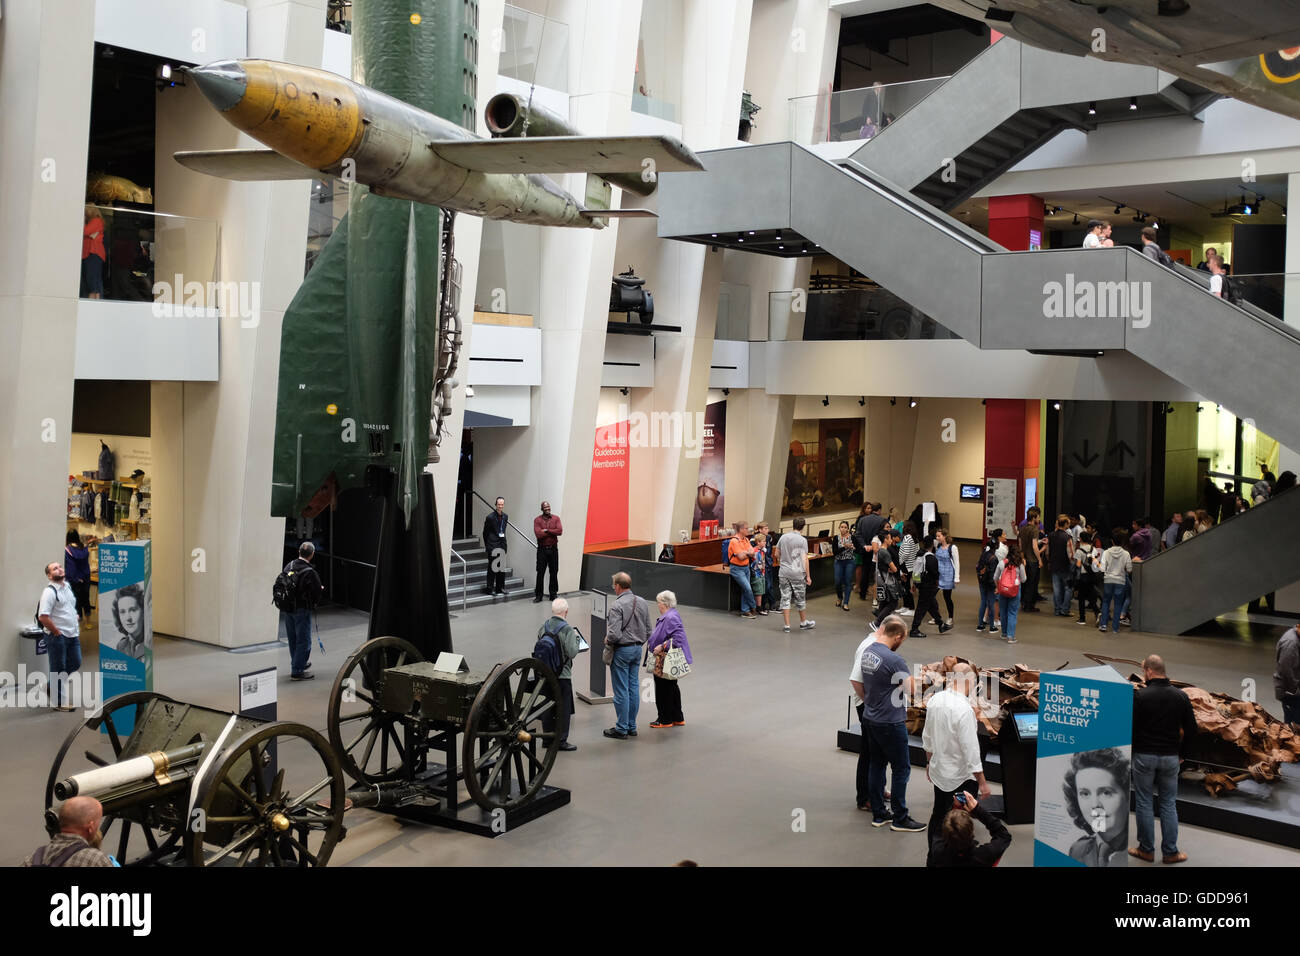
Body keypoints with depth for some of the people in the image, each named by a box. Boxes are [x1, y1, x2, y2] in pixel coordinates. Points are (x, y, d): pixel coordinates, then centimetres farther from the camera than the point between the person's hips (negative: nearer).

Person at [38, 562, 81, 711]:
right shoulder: (49, 592, -14)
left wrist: (77, 629, 13)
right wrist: (57, 632, -16)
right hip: (58, 637, -8)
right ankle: (58, 702, 11)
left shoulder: (68, 587, 12)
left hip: (73, 635, 8)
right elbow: (43, 617, -21)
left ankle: (54, 683, 33)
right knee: (58, 669, 2)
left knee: (75, 664, 13)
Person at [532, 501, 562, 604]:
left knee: (554, 572, 6)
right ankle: (538, 595, 8)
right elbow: (538, 534, -17)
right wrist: (552, 532, -11)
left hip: (553, 549, 2)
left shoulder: (556, 518, 3)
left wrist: (546, 531, -15)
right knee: (540, 573, 1)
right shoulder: (537, 520, -3)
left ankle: (553, 594, 16)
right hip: (542, 549, -2)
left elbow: (560, 531, -12)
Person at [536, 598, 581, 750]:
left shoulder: (543, 626, 2)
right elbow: (572, 653, -19)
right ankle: (561, 740, 6)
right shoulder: (567, 629, -16)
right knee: (564, 708, 4)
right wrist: (577, 638, -3)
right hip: (562, 675, -6)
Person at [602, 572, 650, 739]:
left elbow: (614, 634, -25)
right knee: (634, 687, 13)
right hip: (637, 649, 8)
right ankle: (632, 726, 20)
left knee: (621, 691, 0)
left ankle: (621, 729, 6)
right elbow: (648, 631, 11)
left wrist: (607, 640, -5)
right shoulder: (642, 603, 6)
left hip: (622, 650, -7)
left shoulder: (617, 606, -19)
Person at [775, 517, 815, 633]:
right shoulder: (802, 540, -8)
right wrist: (808, 576, -5)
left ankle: (787, 625, 4)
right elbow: (805, 559, -10)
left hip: (783, 572, 3)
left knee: (785, 598, 5)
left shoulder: (783, 537, 3)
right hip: (797, 573, -3)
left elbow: (776, 554, 10)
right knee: (800, 598, 12)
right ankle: (803, 623, 27)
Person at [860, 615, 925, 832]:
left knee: (876, 765, 15)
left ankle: (878, 815, 24)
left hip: (871, 719, 8)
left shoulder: (867, 651, 2)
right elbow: (912, 690, -17)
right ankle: (900, 819, 10)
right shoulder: (893, 660, -24)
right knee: (901, 769, 3)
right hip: (890, 722, -8)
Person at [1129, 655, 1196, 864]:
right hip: (1170, 757, 3)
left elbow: (1131, 728, -11)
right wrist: (1181, 753, 15)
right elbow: (1191, 730, 3)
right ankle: (1170, 852, 15)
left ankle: (1146, 849, 16)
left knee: (1144, 803, 8)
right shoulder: (1181, 696, -1)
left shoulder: (1140, 696, -13)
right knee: (1168, 804, 12)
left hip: (1144, 756, -3)